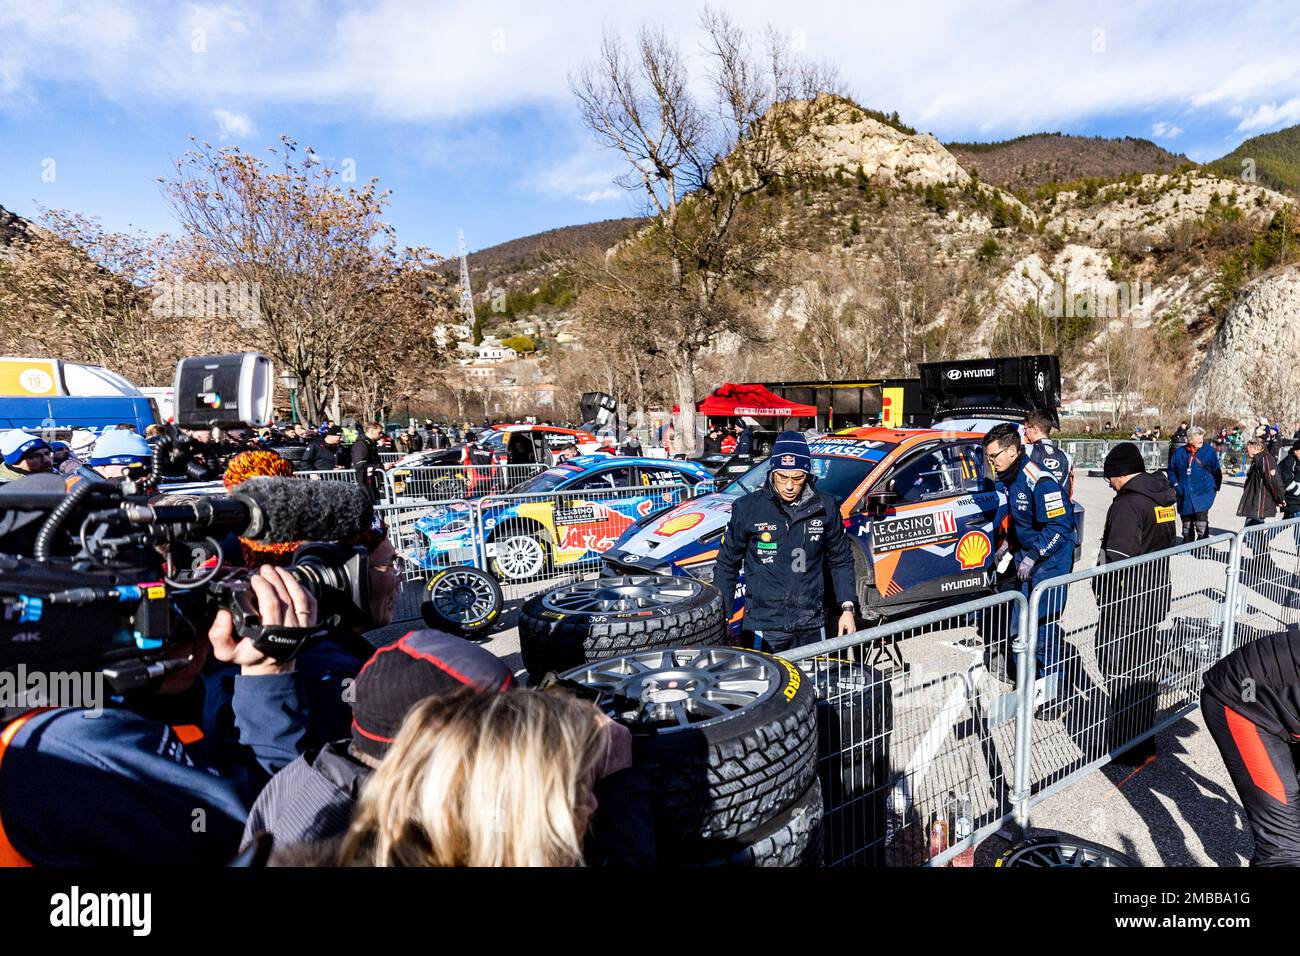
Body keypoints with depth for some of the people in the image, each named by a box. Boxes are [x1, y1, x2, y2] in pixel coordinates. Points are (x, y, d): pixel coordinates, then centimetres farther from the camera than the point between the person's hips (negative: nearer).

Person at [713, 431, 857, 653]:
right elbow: (727, 564, 1)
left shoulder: (825, 508, 0)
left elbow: (841, 561, 12)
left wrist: (847, 608, 5)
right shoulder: (748, 507, -7)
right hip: (762, 628, -2)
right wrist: (721, 618, 0)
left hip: (811, 627, 3)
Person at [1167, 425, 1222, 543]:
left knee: (1201, 525, -12)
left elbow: (1217, 471, 6)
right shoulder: (1179, 453, 4)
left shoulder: (1209, 451, 1)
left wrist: (1215, 487, 0)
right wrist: (1175, 485, 3)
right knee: (1187, 526, 13)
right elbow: (1171, 470, 13)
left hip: (1203, 494, -2)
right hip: (1185, 496, 3)